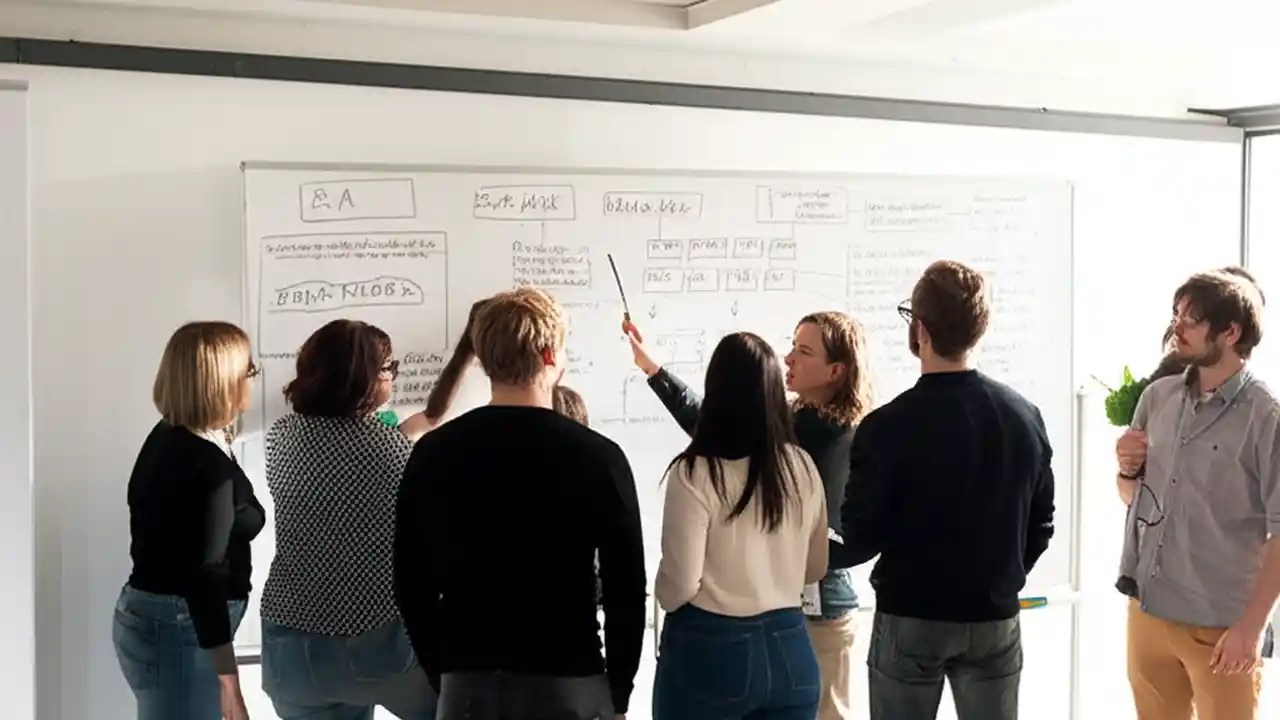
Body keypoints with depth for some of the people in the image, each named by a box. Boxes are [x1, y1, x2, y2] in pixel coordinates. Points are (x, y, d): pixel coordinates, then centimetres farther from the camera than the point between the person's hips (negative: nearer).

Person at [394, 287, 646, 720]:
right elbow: (626, 590, -6)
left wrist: (442, 676, 15)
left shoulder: (433, 453, 0)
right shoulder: (597, 456, -9)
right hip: (569, 684, -2)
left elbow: (412, 585, 5)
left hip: (467, 684, 3)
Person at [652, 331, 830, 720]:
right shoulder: (801, 466, 1)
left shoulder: (695, 474, -16)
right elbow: (816, 567, 12)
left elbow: (680, 582, -13)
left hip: (708, 651, -4)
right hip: (789, 648, 5)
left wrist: (660, 597, 9)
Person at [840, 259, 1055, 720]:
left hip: (910, 620, -4)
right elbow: (1041, 523, 6)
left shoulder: (888, 427, -18)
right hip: (996, 618, 4)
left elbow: (860, 539, -11)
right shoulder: (1025, 416, -2)